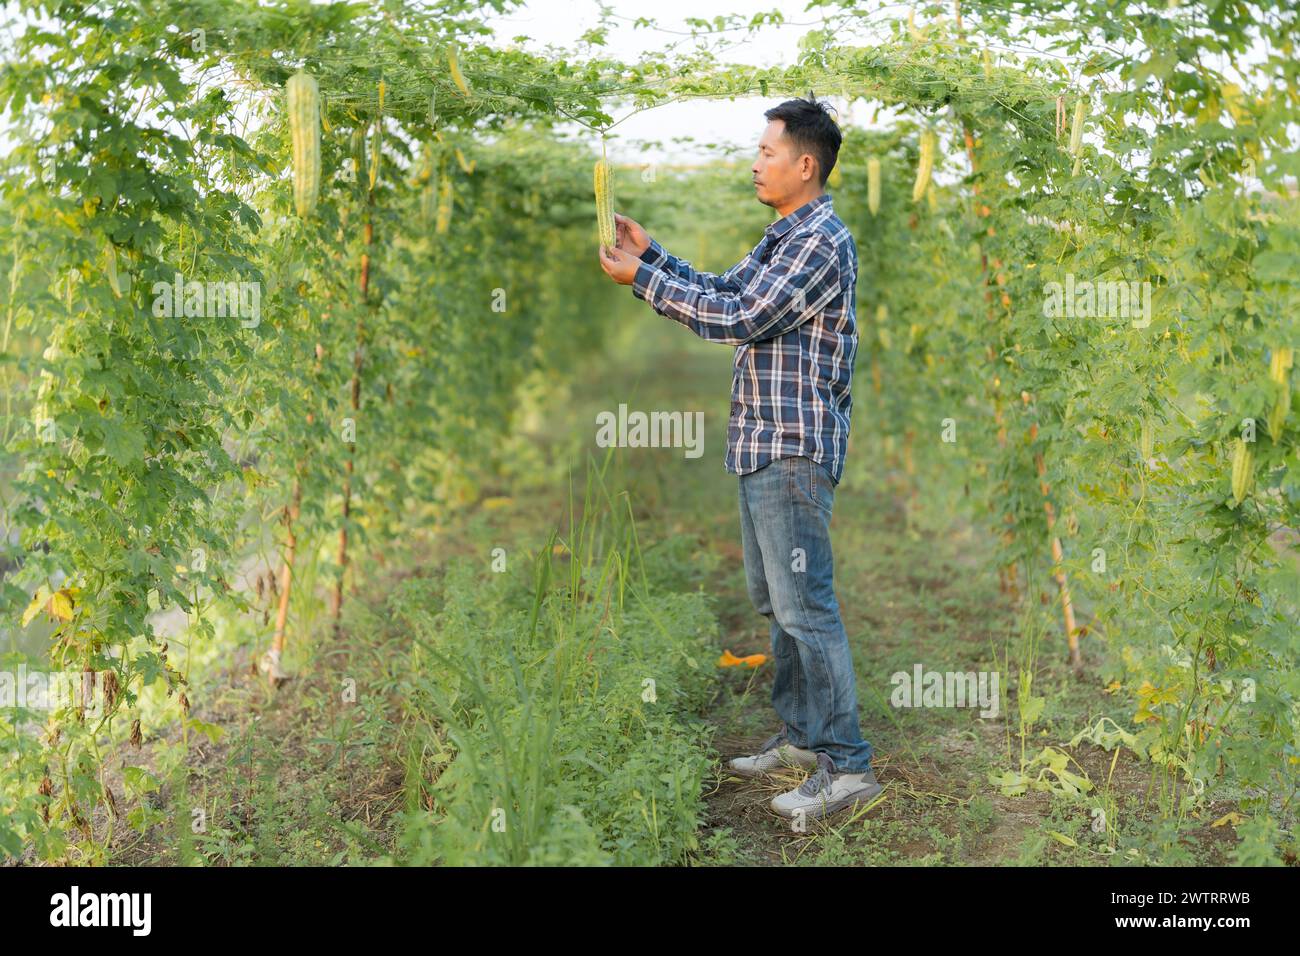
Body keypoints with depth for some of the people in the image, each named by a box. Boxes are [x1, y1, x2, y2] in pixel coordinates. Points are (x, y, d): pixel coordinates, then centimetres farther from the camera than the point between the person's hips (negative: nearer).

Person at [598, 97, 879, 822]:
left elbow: (737, 321, -21)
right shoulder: (784, 238, 17)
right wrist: (651, 252, 13)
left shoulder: (822, 243, -15)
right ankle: (802, 737, 27)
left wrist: (642, 279, -14)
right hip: (763, 446, 10)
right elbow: (721, 293, 20)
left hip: (794, 449, -10)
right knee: (776, 601, 16)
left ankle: (847, 764, -3)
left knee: (805, 606, -9)